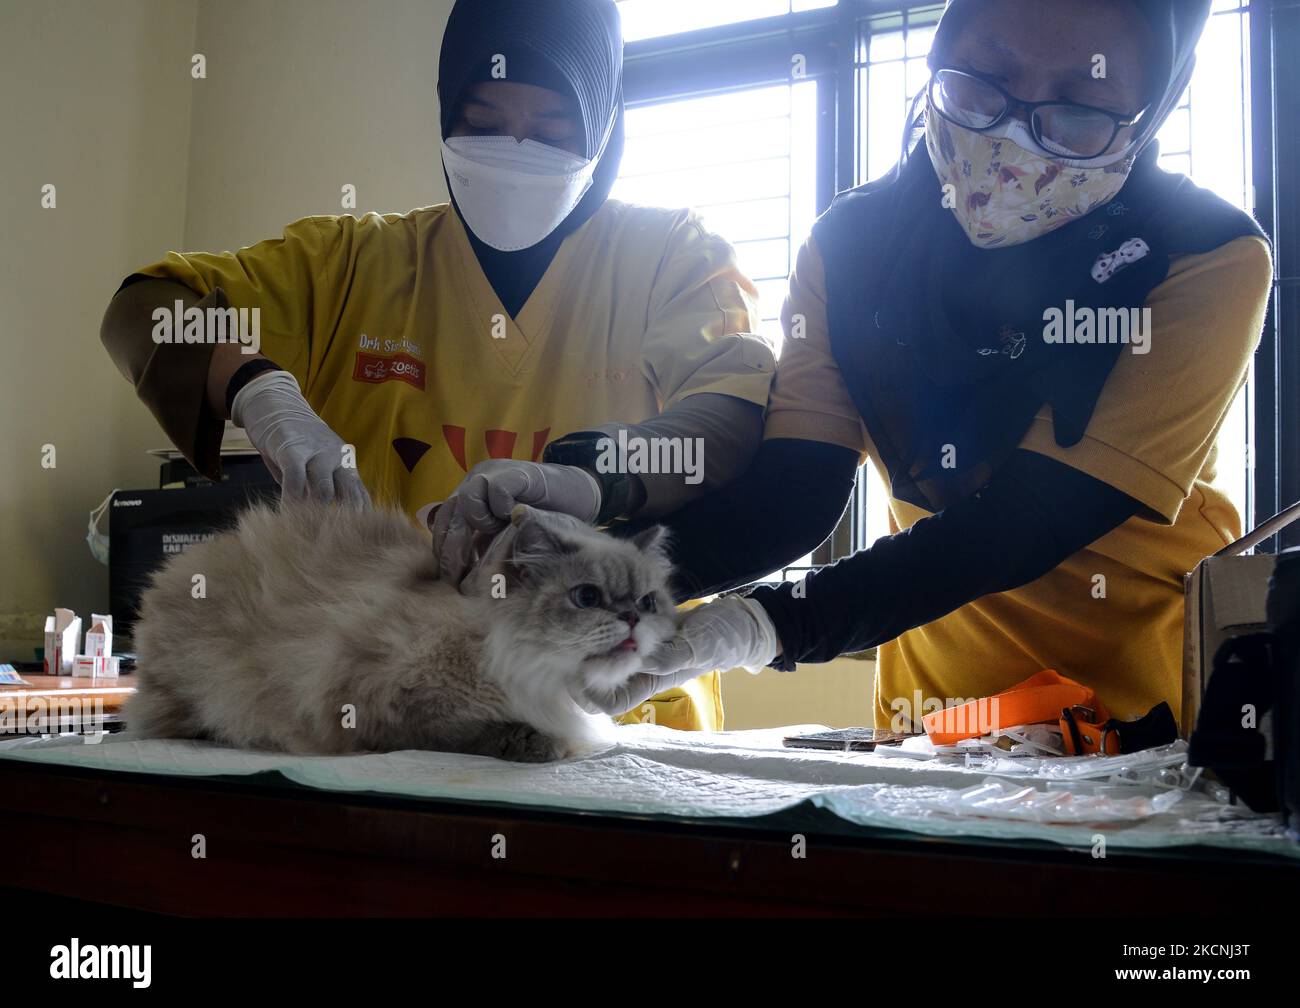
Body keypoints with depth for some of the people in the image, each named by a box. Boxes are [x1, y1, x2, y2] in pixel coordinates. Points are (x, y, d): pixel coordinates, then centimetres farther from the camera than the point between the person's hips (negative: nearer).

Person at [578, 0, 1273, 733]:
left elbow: (1033, 521, -24)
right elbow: (791, 493, -10)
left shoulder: (1210, 261, -15)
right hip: (939, 691, 1)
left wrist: (773, 625, -35)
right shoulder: (854, 242, -4)